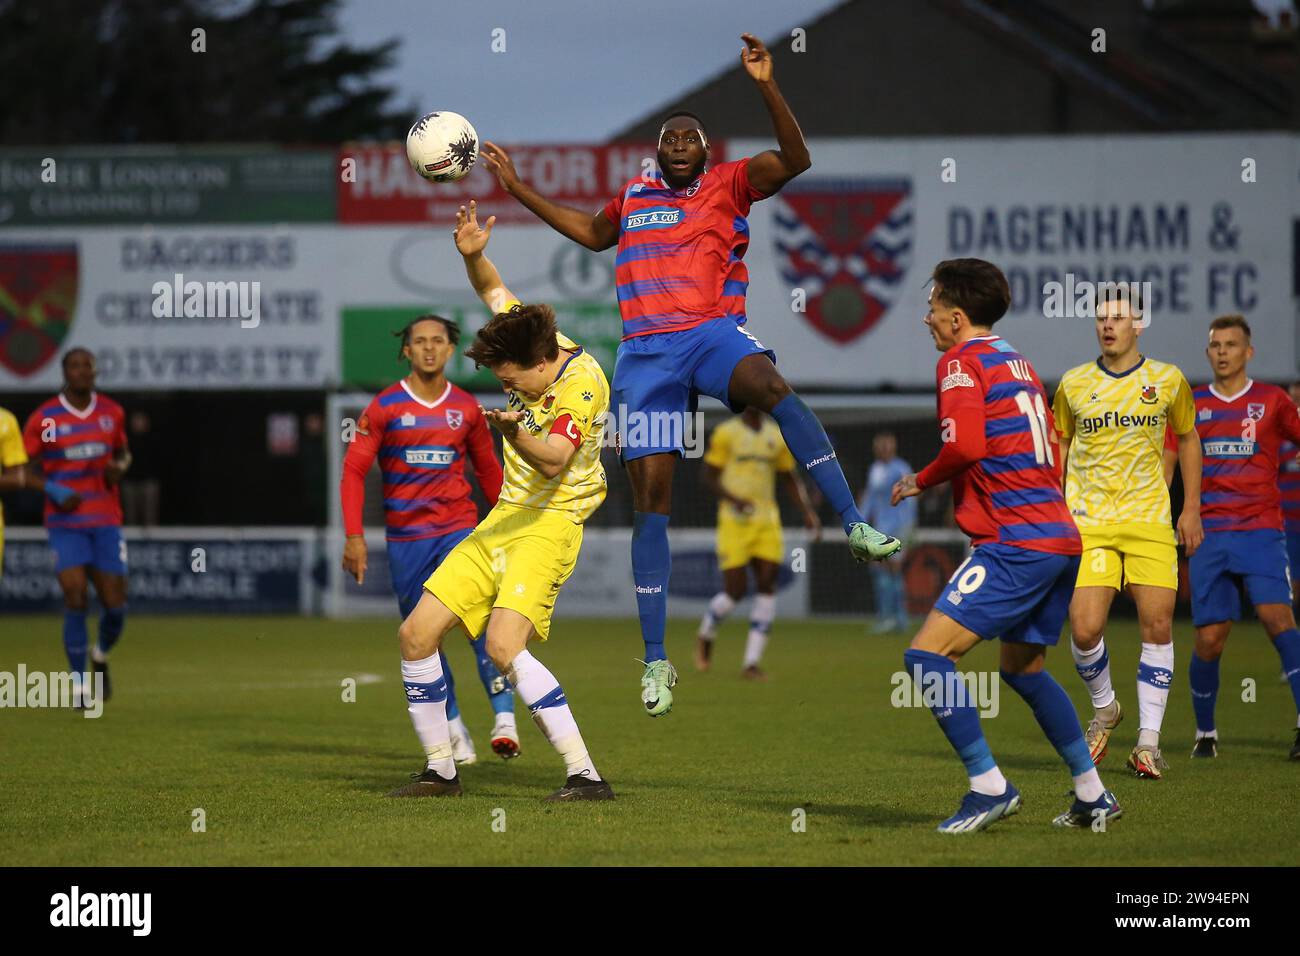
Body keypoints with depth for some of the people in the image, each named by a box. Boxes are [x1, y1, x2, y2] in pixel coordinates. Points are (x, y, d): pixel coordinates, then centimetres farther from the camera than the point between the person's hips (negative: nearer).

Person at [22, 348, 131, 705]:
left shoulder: (111, 413, 5)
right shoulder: (44, 419, -5)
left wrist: (119, 467, -3)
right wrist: (52, 490, -16)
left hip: (106, 521, 3)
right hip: (65, 524, -3)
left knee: (115, 605, 0)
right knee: (75, 598, -14)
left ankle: (101, 657, 32)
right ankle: (78, 683, -2)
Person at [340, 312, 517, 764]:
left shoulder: (467, 409, 7)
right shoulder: (385, 407, 0)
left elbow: (488, 471, 18)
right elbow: (354, 469, -1)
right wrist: (354, 535, -9)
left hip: (459, 529, 0)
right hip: (405, 536, 0)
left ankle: (503, 718, -17)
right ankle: (454, 728, 15)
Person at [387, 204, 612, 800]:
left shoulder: (583, 382, -18)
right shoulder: (535, 342, 3)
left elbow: (554, 459, -30)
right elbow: (493, 291, 20)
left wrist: (514, 431, -49)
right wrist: (473, 255, 0)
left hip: (548, 525, -9)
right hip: (502, 520, 9)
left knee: (504, 646, -28)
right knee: (416, 634, 4)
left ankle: (586, 775, -25)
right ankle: (441, 770, 17)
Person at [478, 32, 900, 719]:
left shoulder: (729, 182, 8)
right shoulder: (633, 197, 20)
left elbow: (794, 160, -8)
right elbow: (592, 233, 40)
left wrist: (765, 86, -19)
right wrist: (516, 188, 41)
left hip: (712, 332, -4)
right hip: (645, 350, 4)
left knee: (768, 384, -39)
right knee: (649, 495, -3)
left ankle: (855, 525, -42)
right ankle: (655, 659, 0)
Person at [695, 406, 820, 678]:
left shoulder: (777, 436, 11)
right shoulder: (726, 433, -2)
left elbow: (790, 479, 19)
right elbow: (709, 477, -2)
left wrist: (807, 511, 5)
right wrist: (733, 499, -20)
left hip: (767, 520, 4)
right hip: (735, 520, -4)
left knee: (767, 586, -6)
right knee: (736, 589, -9)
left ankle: (751, 663, -2)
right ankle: (706, 635, 22)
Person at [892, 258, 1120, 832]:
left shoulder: (962, 361, -5)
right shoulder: (1017, 362, 21)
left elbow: (965, 444, -20)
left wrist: (922, 481, -3)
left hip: (1015, 543, -10)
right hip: (1061, 535, 10)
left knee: (927, 655, -11)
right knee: (1022, 668, 23)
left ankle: (989, 786, -13)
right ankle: (1094, 796, 25)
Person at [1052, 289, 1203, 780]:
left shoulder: (1167, 380, 4)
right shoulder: (1074, 384, 4)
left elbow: (1188, 438, 16)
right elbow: (1060, 446, 15)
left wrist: (1191, 509, 10)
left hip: (1150, 521, 0)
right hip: (1088, 524, 0)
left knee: (1157, 626, -7)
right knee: (1084, 630, -12)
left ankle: (1148, 740, 2)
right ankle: (1103, 709, 18)